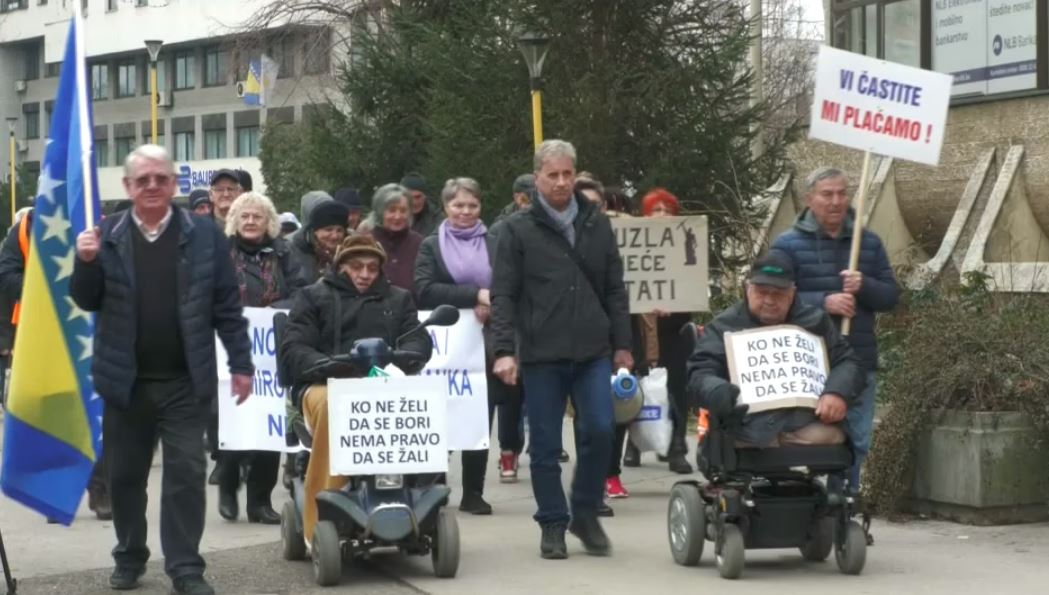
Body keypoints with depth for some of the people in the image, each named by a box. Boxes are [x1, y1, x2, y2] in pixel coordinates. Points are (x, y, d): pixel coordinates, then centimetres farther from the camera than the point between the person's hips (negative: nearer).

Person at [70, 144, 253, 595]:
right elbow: (86, 301, 3)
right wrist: (86, 261, -16)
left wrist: (241, 363, -1)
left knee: (186, 474, -1)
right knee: (125, 474, 11)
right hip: (126, 380, 2)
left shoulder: (204, 235, 0)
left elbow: (227, 306, 1)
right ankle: (129, 558, 26)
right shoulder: (106, 236, 2)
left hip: (185, 380, -1)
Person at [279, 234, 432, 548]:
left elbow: (419, 340, 15)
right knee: (331, 406, -42)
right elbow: (292, 350, 8)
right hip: (325, 385, -2)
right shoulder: (314, 297, 21)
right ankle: (319, 522, -41)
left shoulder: (398, 299, 30)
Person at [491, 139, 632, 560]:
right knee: (545, 445, 3)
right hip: (541, 355, -2)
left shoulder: (597, 224, 10)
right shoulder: (517, 230, 1)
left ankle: (585, 514, 13)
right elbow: (503, 296, -2)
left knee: (599, 431, -6)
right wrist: (504, 350, -12)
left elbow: (615, 290, 13)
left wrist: (622, 344, 9)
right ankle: (553, 525, 15)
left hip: (593, 352, 2)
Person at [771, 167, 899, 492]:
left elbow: (891, 295, 12)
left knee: (856, 442, 7)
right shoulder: (788, 244, 1)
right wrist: (823, 302, -20)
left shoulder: (870, 243, 15)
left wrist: (864, 287, -9)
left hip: (860, 365, 4)